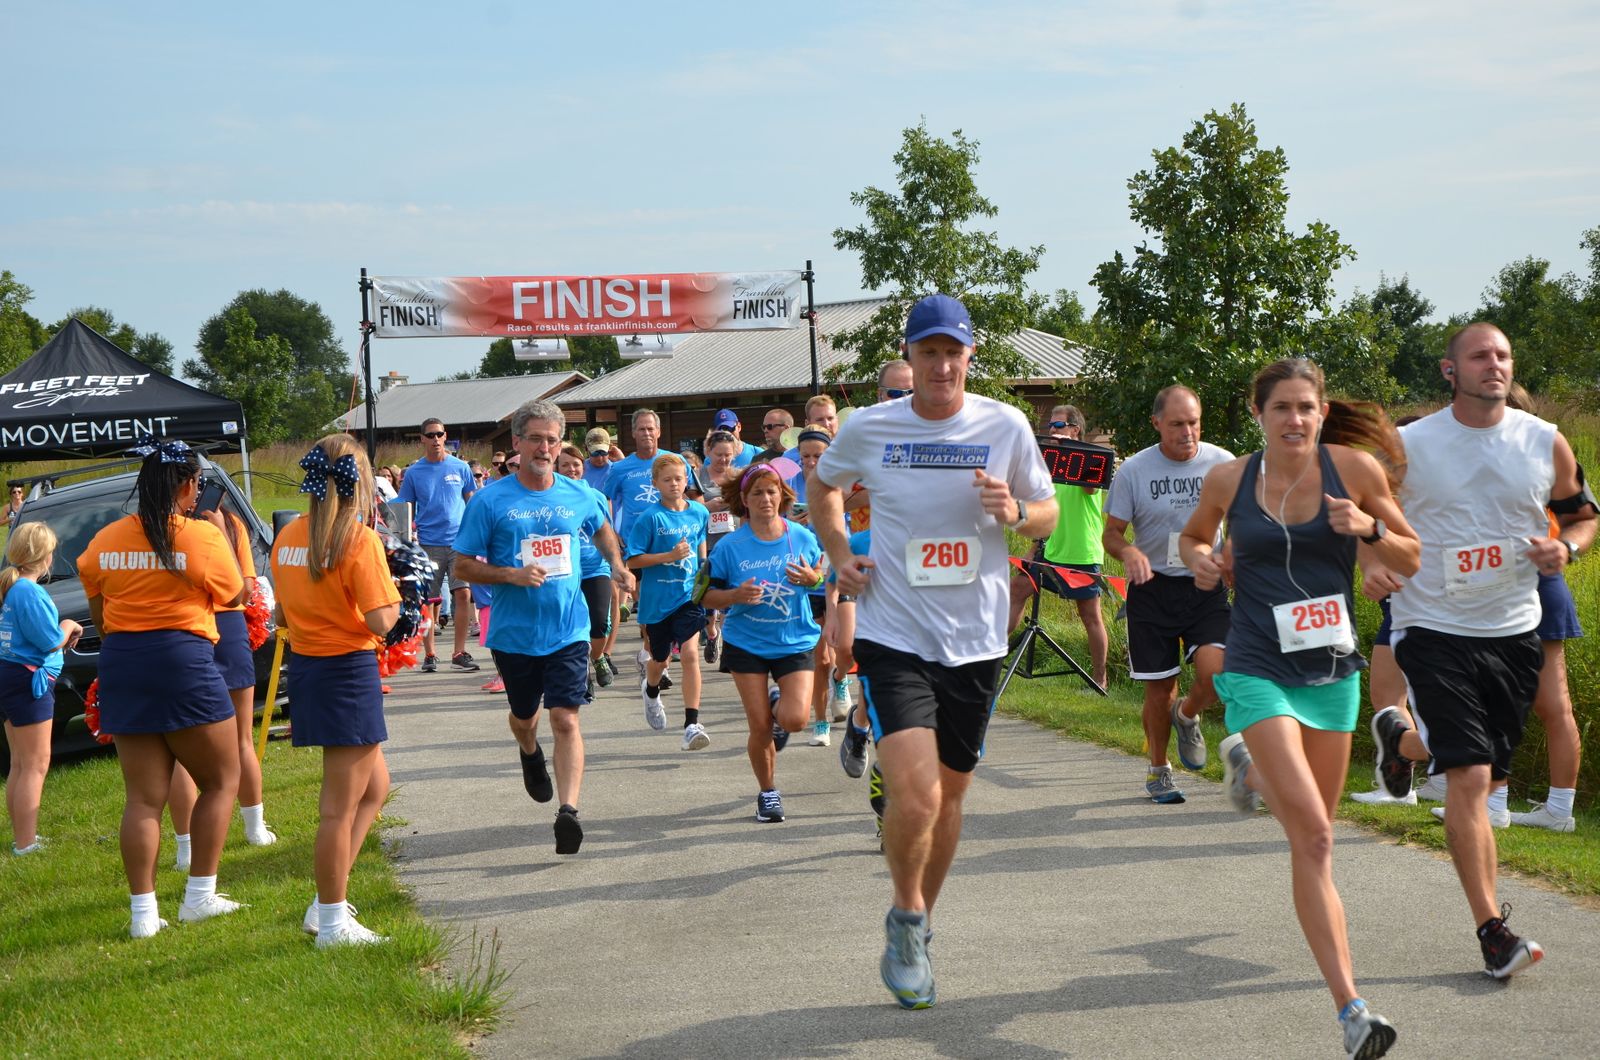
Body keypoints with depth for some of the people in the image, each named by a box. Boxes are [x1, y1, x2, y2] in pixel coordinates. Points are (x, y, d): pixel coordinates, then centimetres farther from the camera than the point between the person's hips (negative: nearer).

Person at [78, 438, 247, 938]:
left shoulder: (105, 540, 4)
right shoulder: (202, 536, -10)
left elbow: (97, 614, 11)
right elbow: (232, 594, 3)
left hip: (121, 667, 5)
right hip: (183, 661, -5)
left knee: (143, 797, 9)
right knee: (221, 780, 13)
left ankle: (143, 912, 7)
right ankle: (200, 895, 10)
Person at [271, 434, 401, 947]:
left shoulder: (287, 538, 5)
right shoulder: (359, 539, -17)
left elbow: (285, 612, 12)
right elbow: (380, 621, -20)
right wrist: (396, 599, -2)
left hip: (305, 667, 8)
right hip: (348, 671, -8)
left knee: (374, 786, 21)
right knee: (341, 805, 1)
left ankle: (328, 901, 20)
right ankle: (332, 922, 9)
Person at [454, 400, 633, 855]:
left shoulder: (579, 495, 2)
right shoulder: (491, 500, -8)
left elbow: (601, 528, 25)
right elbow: (463, 565, -5)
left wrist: (616, 564, 7)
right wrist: (511, 574, -21)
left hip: (568, 630, 0)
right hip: (514, 633, 0)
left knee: (566, 719, -13)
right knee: (524, 716, 20)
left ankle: (568, 810, -18)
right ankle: (530, 754, 54)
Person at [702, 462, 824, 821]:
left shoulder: (802, 538, -4)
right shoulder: (730, 546, -7)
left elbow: (824, 574, 9)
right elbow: (708, 595, -1)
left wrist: (812, 578, -13)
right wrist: (736, 595, -21)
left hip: (795, 642, 0)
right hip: (747, 644, 0)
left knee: (794, 720, -16)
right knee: (760, 728, 0)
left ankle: (778, 710, 21)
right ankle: (768, 792, 23)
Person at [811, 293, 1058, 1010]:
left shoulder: (1005, 426, -3)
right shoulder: (869, 428, -4)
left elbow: (1048, 514, 8)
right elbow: (824, 486, 17)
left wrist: (1016, 512, -14)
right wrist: (839, 556, 3)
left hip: (976, 641, 2)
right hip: (892, 636, -2)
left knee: (950, 793, 14)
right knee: (915, 796, -18)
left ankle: (917, 926, 36)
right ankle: (906, 922, 8)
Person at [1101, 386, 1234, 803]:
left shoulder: (1222, 463, -1)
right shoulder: (1134, 470, -4)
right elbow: (1111, 533, 1)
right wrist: (1129, 552, -21)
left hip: (1206, 586, 1)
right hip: (1153, 588, -1)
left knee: (1217, 671, -19)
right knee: (1159, 690, 4)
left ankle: (1186, 716, 16)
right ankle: (1159, 770, 28)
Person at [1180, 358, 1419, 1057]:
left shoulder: (1354, 468, -3)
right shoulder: (1229, 480, -2)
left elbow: (1410, 561, 4)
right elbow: (1192, 535, 18)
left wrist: (1369, 528, -16)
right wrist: (1198, 561, -4)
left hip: (1332, 671, 3)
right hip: (1258, 672, -3)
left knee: (1313, 829, 18)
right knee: (1313, 838, -16)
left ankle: (1249, 766, 53)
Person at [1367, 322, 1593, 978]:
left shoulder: (1546, 444, 1)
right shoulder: (1407, 446, -7)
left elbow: (1582, 515, 14)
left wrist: (1565, 546, -8)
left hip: (1515, 632, 4)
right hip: (1434, 631, -4)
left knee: (1487, 771, 15)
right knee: (1470, 778, -14)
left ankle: (1401, 737, 47)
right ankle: (1491, 930, -8)